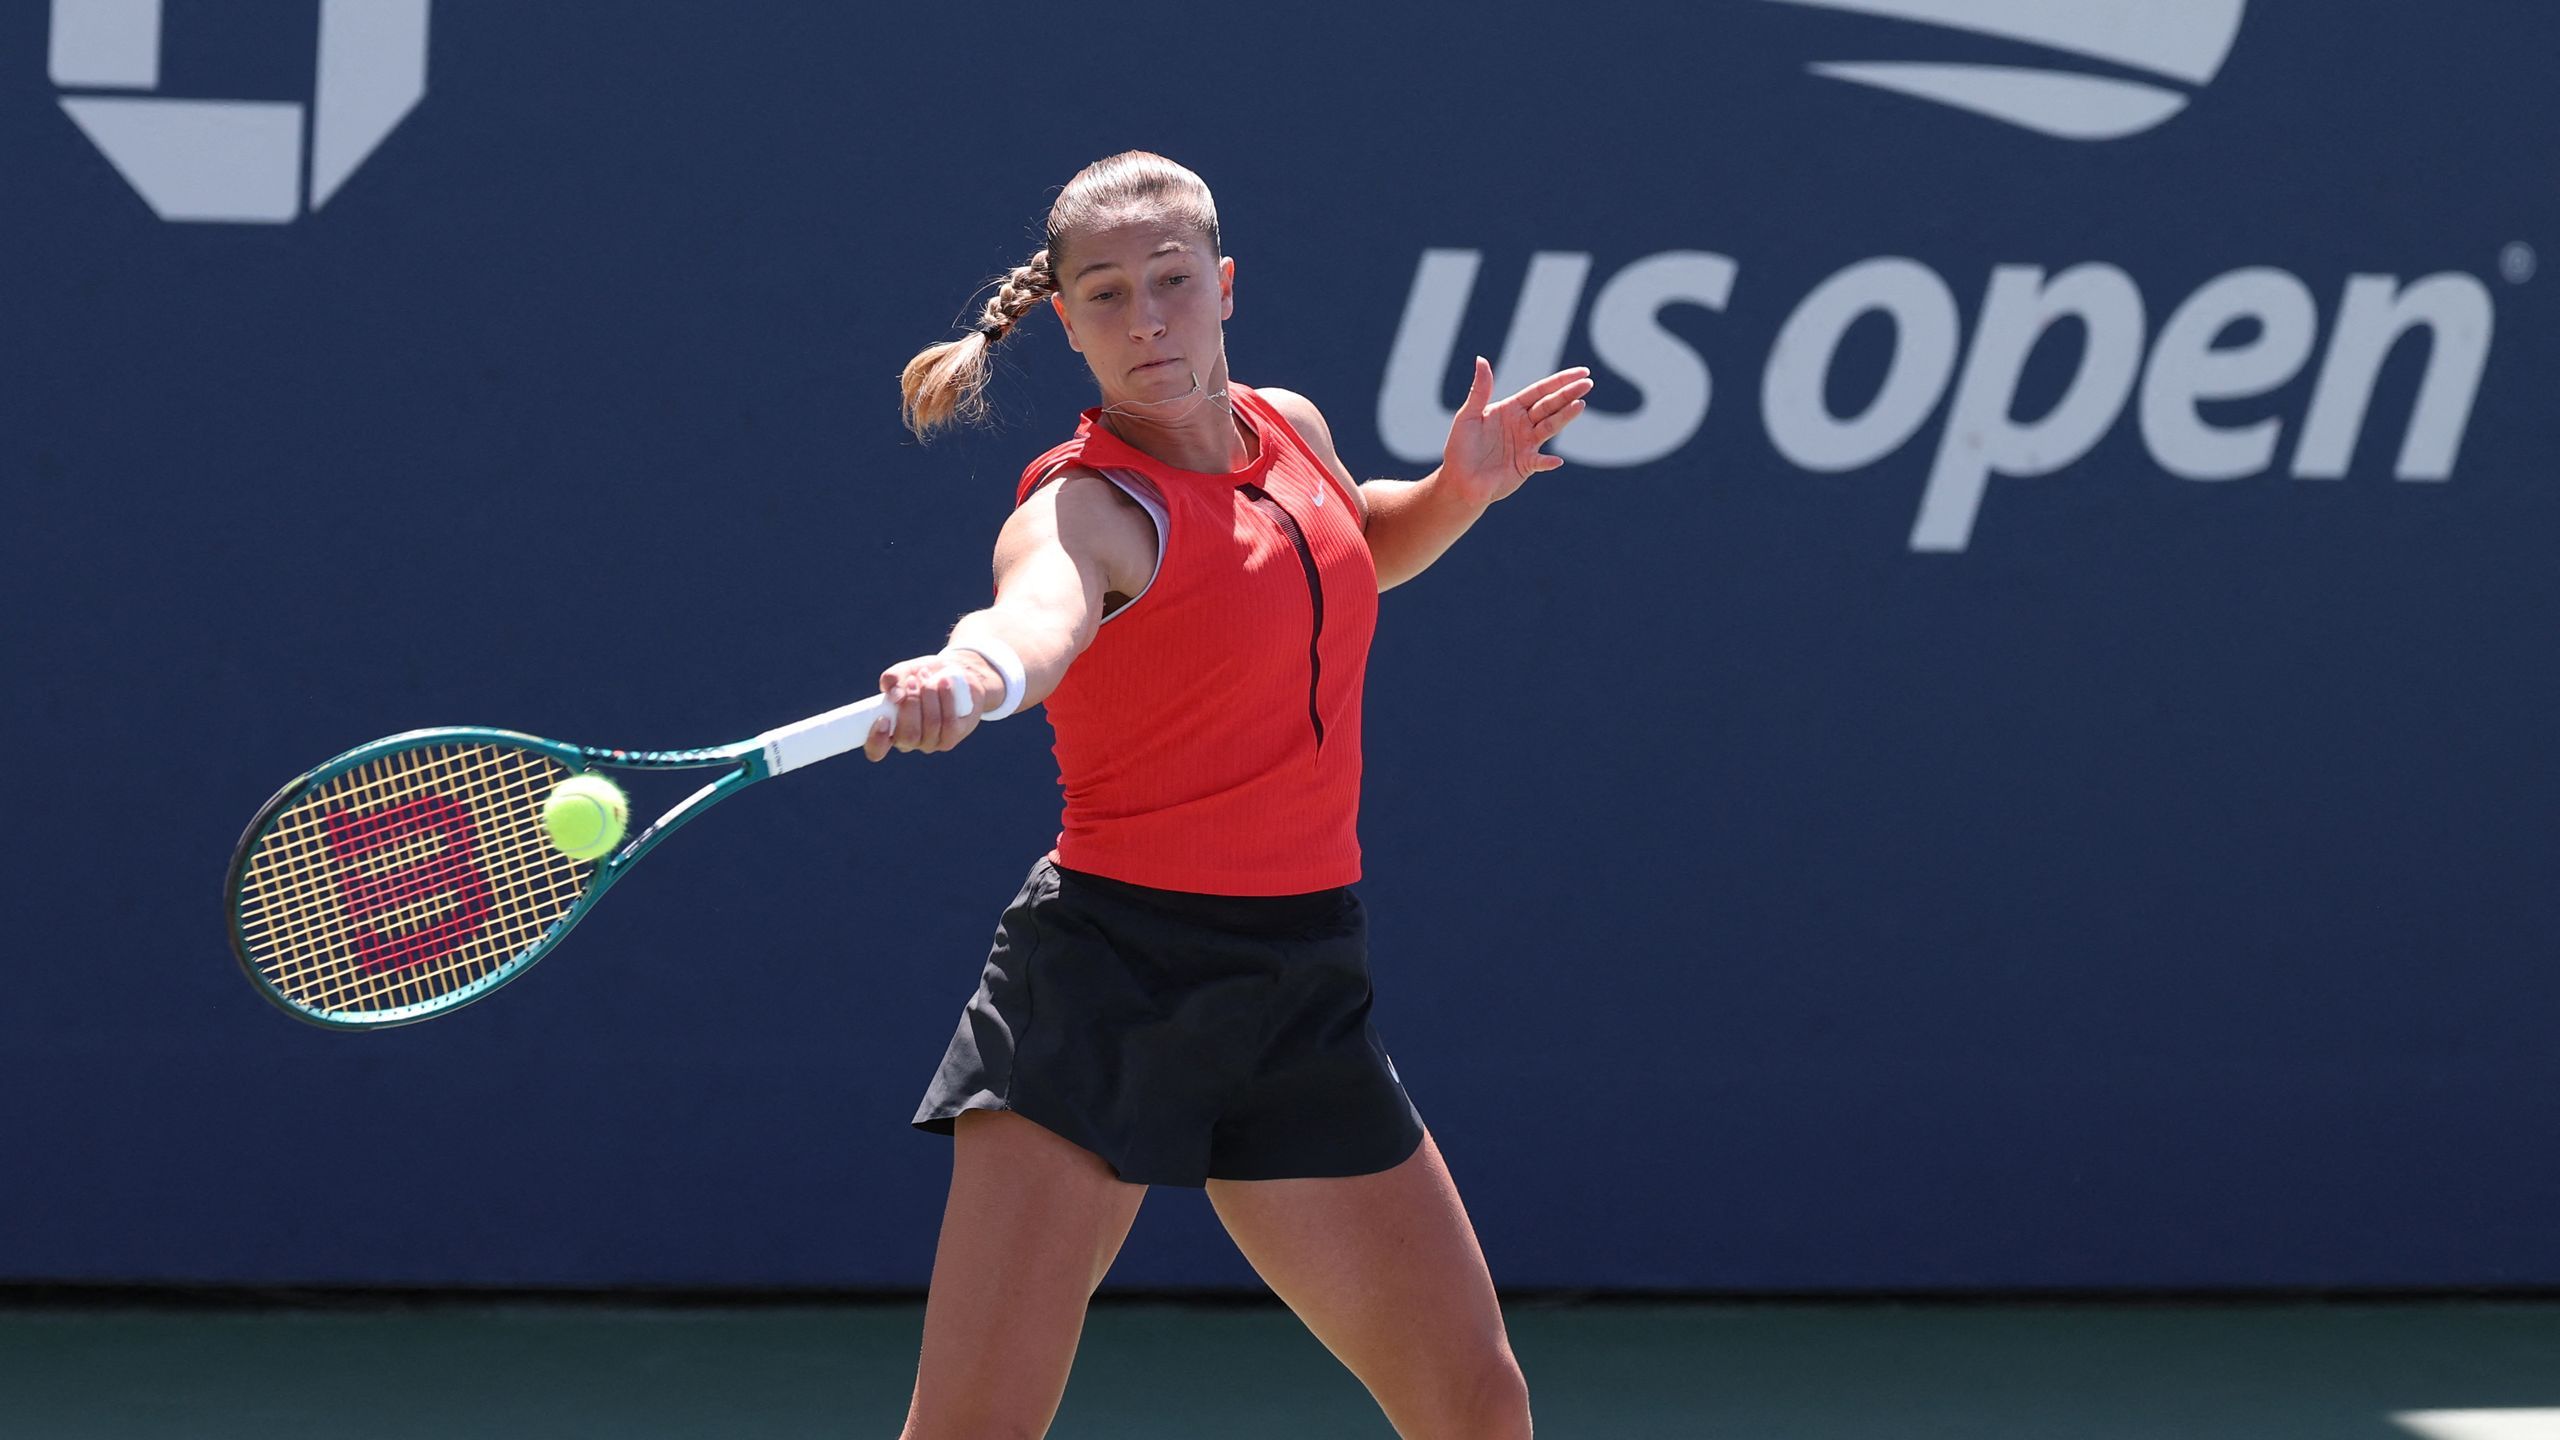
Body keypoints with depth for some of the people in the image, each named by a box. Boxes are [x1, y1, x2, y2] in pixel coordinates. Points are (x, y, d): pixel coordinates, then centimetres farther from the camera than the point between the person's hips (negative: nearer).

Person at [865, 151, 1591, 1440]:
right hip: (1104, 984, -6)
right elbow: (1039, 614, -39)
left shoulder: (1289, 430, 7)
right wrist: (974, 673, -62)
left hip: (1301, 989, 6)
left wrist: (1459, 489, 10)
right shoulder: (1085, 508, -13)